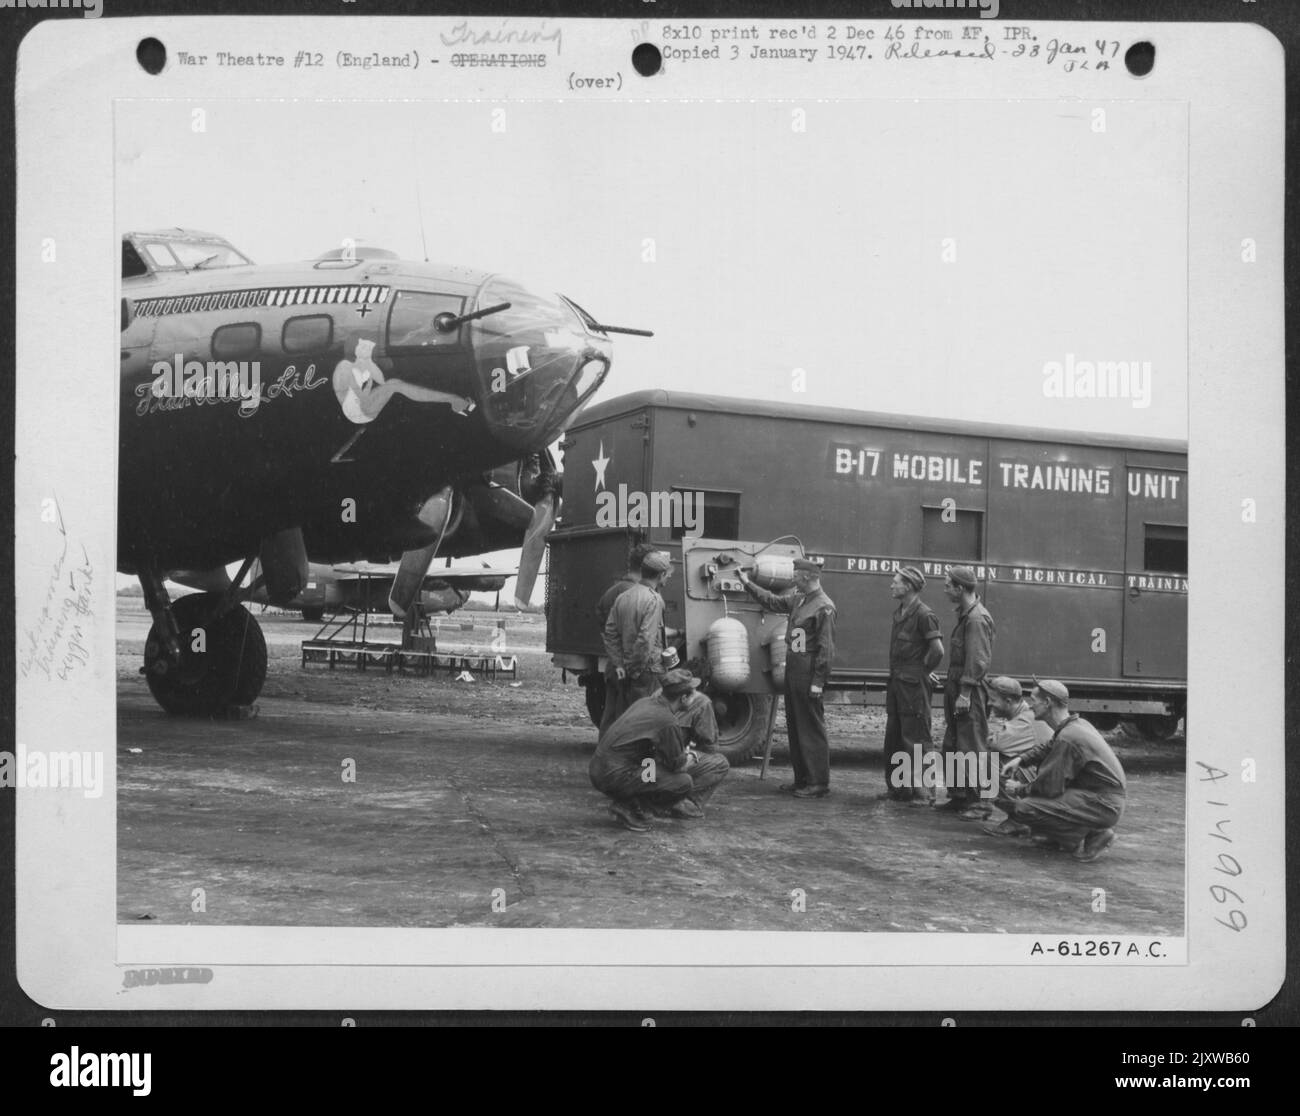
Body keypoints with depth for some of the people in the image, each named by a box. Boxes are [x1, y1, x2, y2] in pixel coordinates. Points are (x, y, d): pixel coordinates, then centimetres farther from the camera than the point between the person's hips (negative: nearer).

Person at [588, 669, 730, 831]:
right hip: (615, 777, -9)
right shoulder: (667, 721, -17)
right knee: (684, 782, -10)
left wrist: (685, 755, 26)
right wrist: (691, 759, 17)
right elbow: (677, 765, -6)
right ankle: (628, 806, -7)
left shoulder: (644, 702, 10)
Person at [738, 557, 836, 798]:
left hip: (808, 674, -9)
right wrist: (747, 584, 25)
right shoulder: (798, 599, 11)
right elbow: (773, 602, 27)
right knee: (794, 726, 13)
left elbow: (826, 649, -17)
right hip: (793, 670, 9)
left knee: (812, 729, -5)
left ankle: (818, 784, -1)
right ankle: (802, 779, 21)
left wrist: (818, 681, -19)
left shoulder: (824, 607, -15)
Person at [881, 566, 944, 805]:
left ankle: (923, 792, 0)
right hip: (896, 684, 9)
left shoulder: (924, 614, -14)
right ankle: (897, 788, 21)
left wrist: (920, 671, -8)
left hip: (913, 686, -9)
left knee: (917, 739, -5)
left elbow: (938, 650, -19)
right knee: (893, 738, 13)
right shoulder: (899, 613, 14)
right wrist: (894, 678, 14)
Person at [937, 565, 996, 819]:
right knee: (952, 746, 14)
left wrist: (965, 693, -22)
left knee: (972, 748, -7)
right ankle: (958, 796, 22)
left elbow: (977, 660, -20)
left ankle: (979, 802, -3)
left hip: (971, 690, -10)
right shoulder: (965, 615, 14)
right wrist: (952, 688, 14)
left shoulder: (977, 618, -16)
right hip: (958, 687, 10)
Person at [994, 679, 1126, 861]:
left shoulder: (1067, 738, -20)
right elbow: (1047, 750, 25)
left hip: (1103, 806, -10)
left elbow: (1049, 787, -18)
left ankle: (1085, 838, -9)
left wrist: (1018, 791, -2)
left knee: (1024, 809, -20)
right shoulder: (1079, 724, 9)